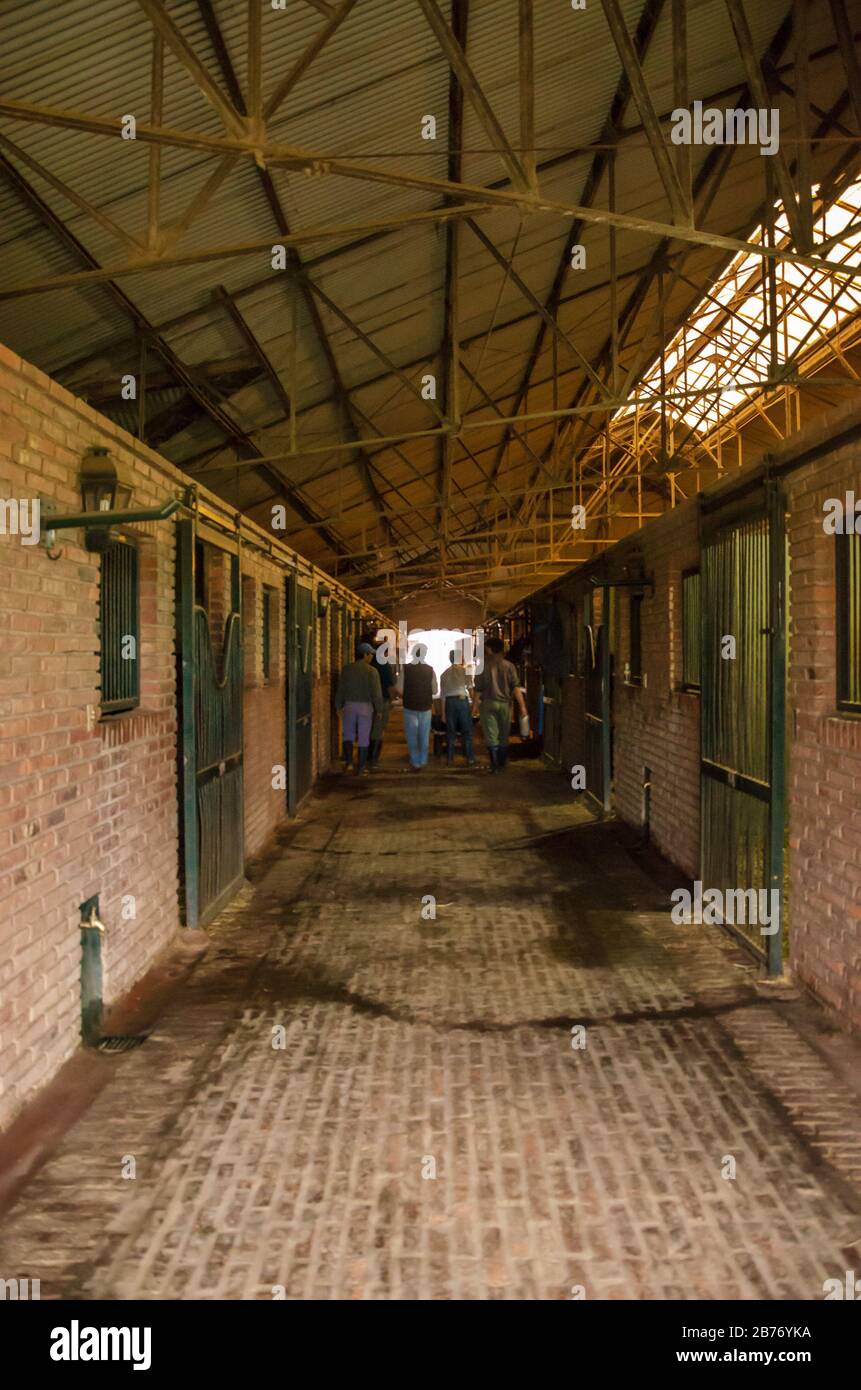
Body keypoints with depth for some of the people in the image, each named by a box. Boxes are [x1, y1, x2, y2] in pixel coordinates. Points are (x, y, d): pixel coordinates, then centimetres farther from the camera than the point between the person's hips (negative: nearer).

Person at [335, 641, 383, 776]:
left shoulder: (347, 669, 0)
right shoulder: (371, 671, -8)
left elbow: (340, 690, 3)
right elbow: (376, 693, -9)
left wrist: (339, 706, 14)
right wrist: (379, 709, 2)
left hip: (349, 705, 2)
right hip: (365, 706, -2)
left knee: (348, 734, 16)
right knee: (363, 738, 6)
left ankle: (348, 761, -2)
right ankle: (361, 769, 9)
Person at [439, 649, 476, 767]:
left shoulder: (445, 673, 8)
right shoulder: (464, 670, -1)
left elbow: (442, 694, 7)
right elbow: (470, 687, -7)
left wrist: (443, 711, 11)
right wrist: (473, 702, -1)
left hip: (449, 701, 3)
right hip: (462, 699, -3)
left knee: (451, 731, 9)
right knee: (467, 731, 4)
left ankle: (451, 759, 10)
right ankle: (469, 759, 2)